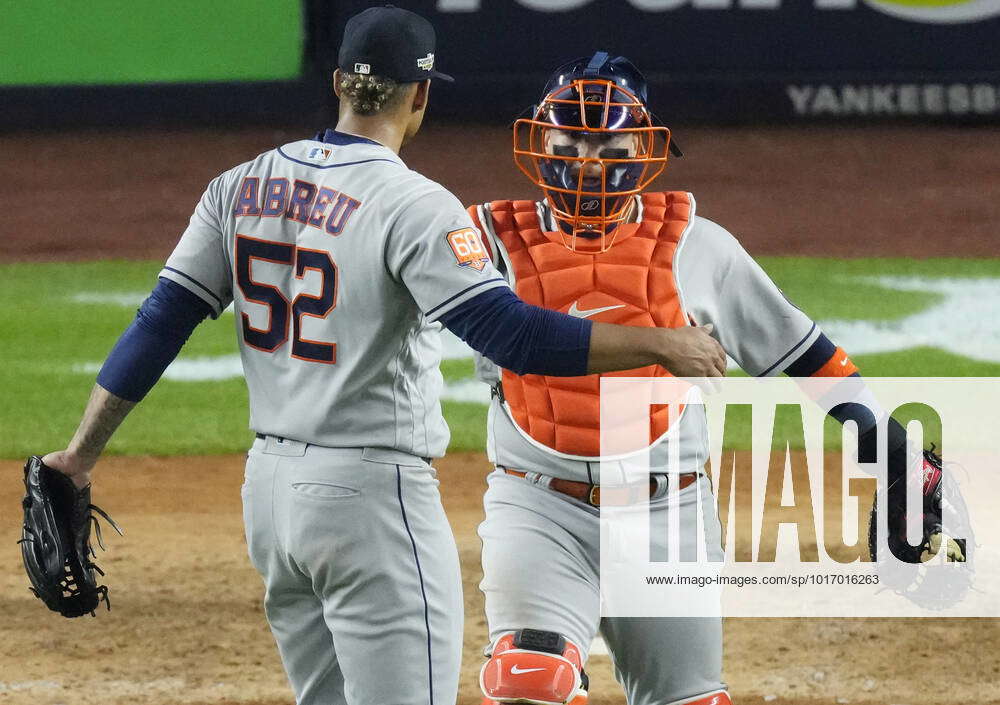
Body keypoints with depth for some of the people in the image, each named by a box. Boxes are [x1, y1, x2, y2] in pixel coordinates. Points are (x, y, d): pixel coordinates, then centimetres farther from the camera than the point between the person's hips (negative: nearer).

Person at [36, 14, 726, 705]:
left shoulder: (244, 186, 5)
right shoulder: (411, 205, -15)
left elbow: (162, 320, 5)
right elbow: (508, 332, -23)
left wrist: (82, 453, 11)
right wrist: (660, 345, -17)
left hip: (269, 488, 8)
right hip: (373, 494, -8)